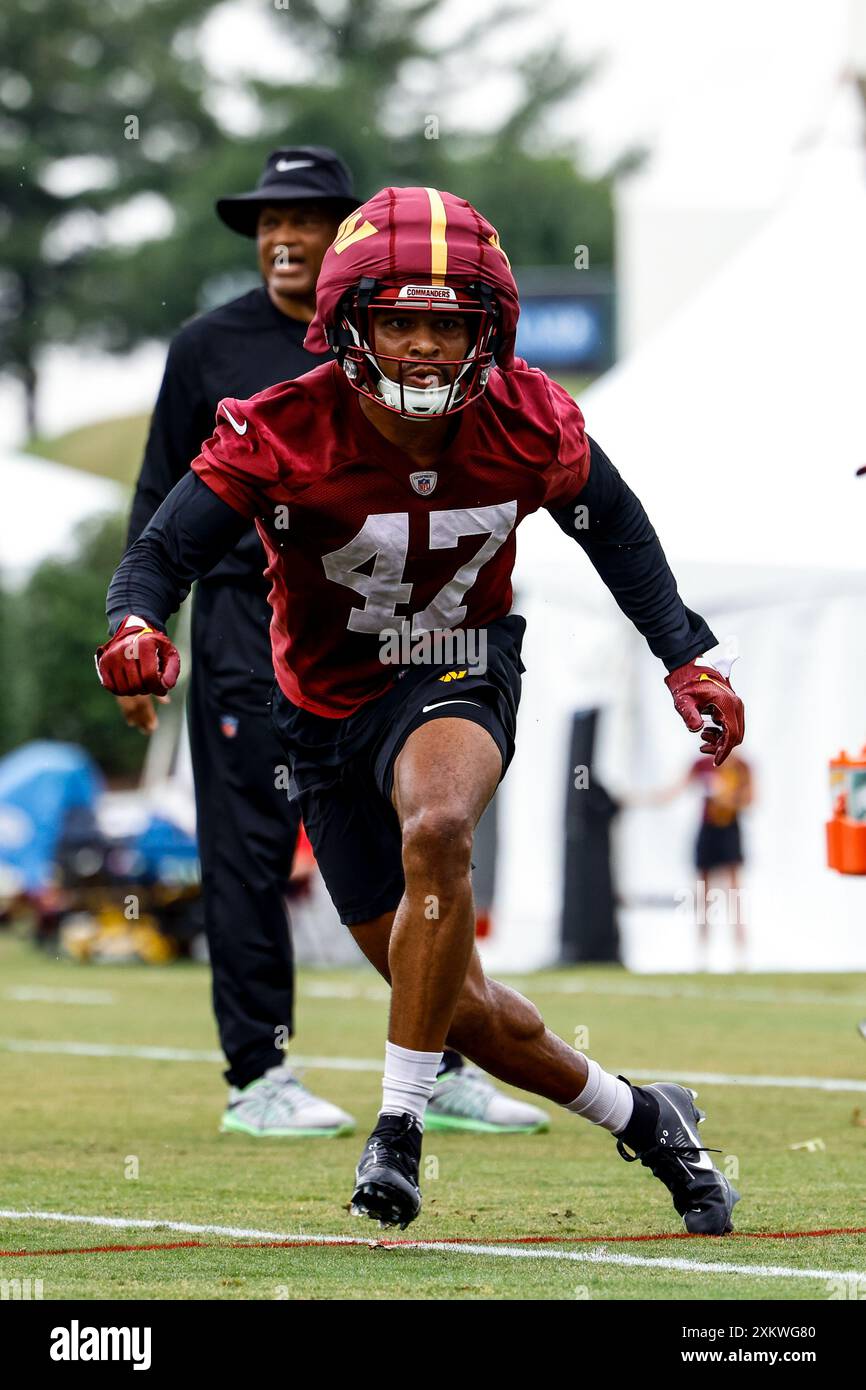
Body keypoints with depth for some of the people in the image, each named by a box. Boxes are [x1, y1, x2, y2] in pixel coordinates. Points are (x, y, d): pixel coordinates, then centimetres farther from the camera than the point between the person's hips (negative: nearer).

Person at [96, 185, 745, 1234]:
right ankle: (641, 1119, 31)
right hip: (327, 707, 1)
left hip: (456, 681, -1)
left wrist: (686, 661, -1)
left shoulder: (527, 423, -15)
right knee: (456, 1004, 6)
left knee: (436, 833, -38)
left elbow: (613, 526, 4)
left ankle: (401, 1122, -27)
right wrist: (136, 626, -49)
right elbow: (165, 549, -26)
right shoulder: (283, 434, -23)